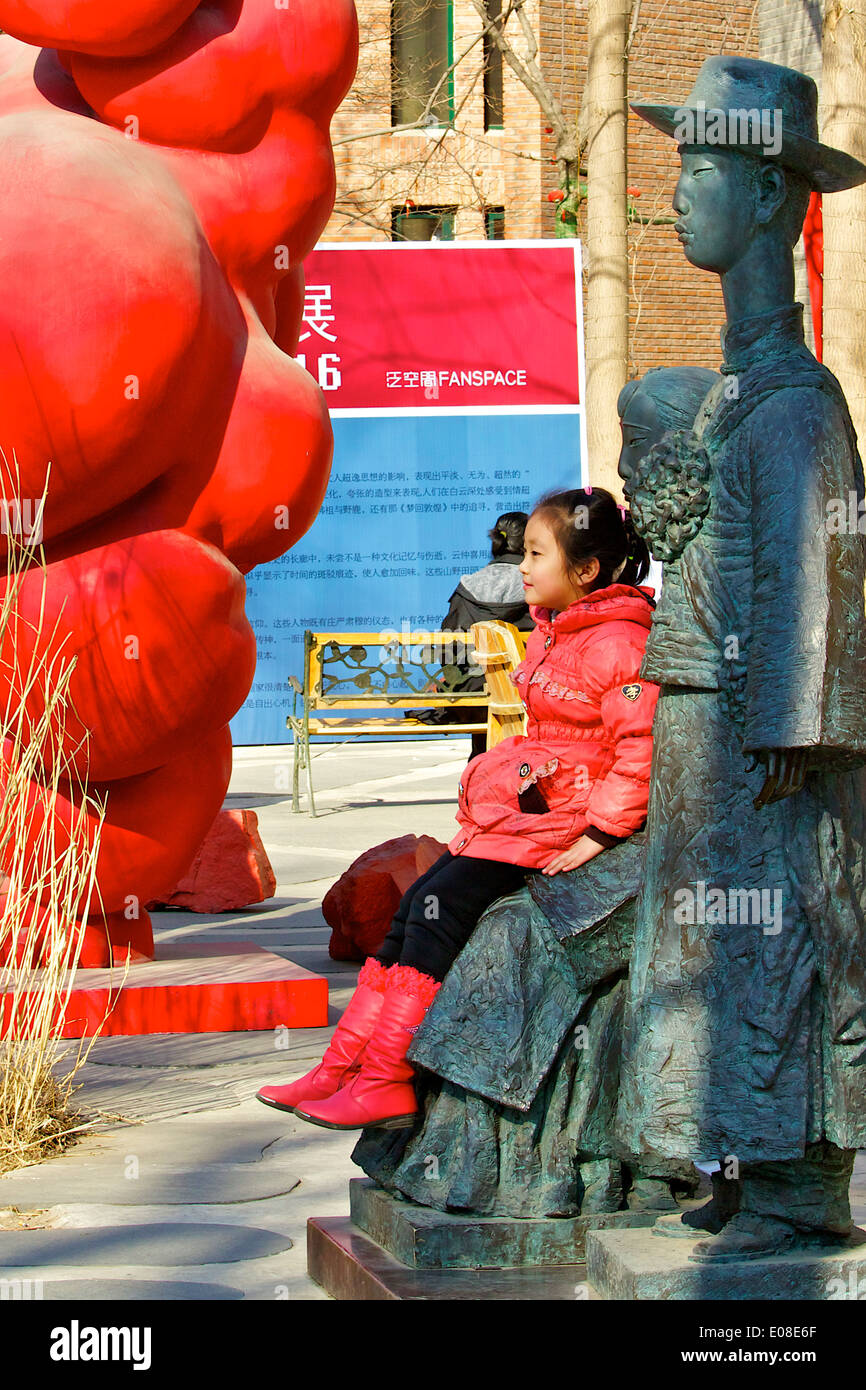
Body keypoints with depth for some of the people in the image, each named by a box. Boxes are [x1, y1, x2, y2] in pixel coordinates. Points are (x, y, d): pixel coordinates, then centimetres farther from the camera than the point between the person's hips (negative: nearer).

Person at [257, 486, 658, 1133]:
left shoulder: (617, 644, -14)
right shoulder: (552, 631, 16)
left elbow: (642, 747, -20)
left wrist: (595, 837, -21)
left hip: (566, 815, -9)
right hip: (523, 809, 9)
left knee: (443, 906, -20)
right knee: (418, 904, -2)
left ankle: (387, 1083, -18)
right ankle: (343, 1069, -1)